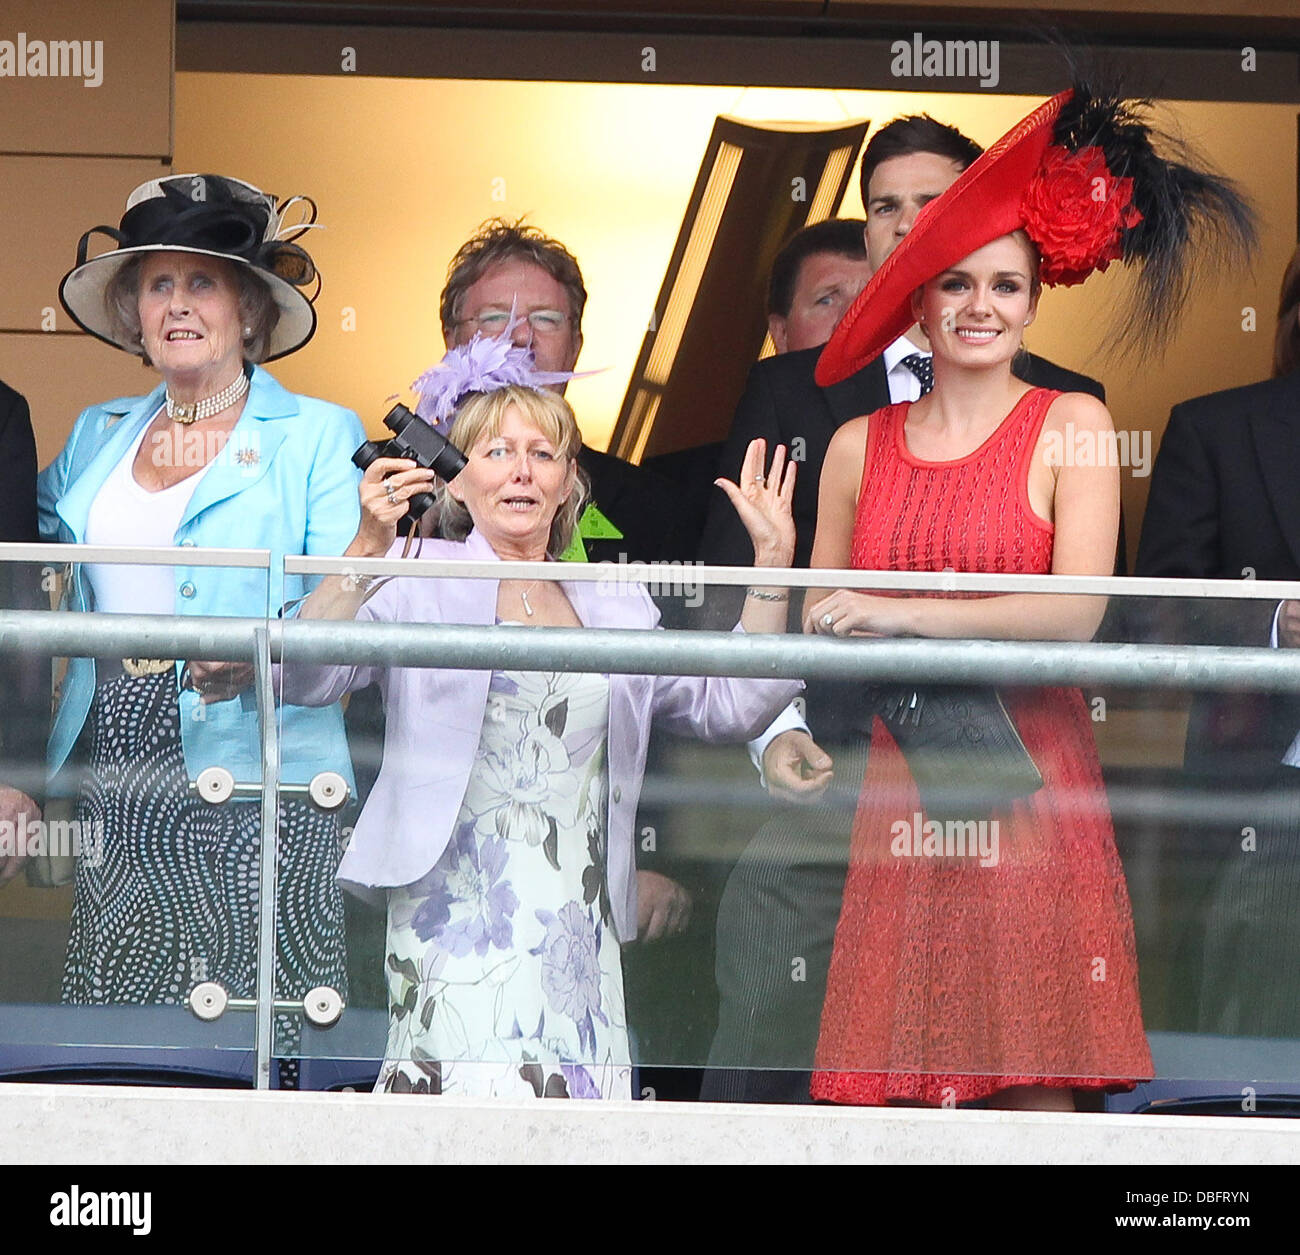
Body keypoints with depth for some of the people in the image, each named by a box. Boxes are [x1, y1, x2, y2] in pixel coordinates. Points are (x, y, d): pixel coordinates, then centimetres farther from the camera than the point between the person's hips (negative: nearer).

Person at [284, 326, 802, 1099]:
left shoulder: (613, 602, 21)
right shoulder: (421, 581, 7)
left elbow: (728, 706, 20)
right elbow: (306, 679, -7)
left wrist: (772, 565, 14)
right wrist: (369, 549, -20)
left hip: (579, 931, 4)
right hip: (461, 913, -4)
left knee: (584, 1090, -10)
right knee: (482, 1090, -22)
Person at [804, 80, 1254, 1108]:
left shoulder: (1072, 426, 2)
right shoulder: (859, 446, 11)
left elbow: (1079, 610, -10)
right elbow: (819, 624, 16)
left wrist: (902, 615, -13)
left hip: (1034, 787, -3)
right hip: (896, 795, 3)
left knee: (1038, 1083, -7)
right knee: (888, 1081, -3)